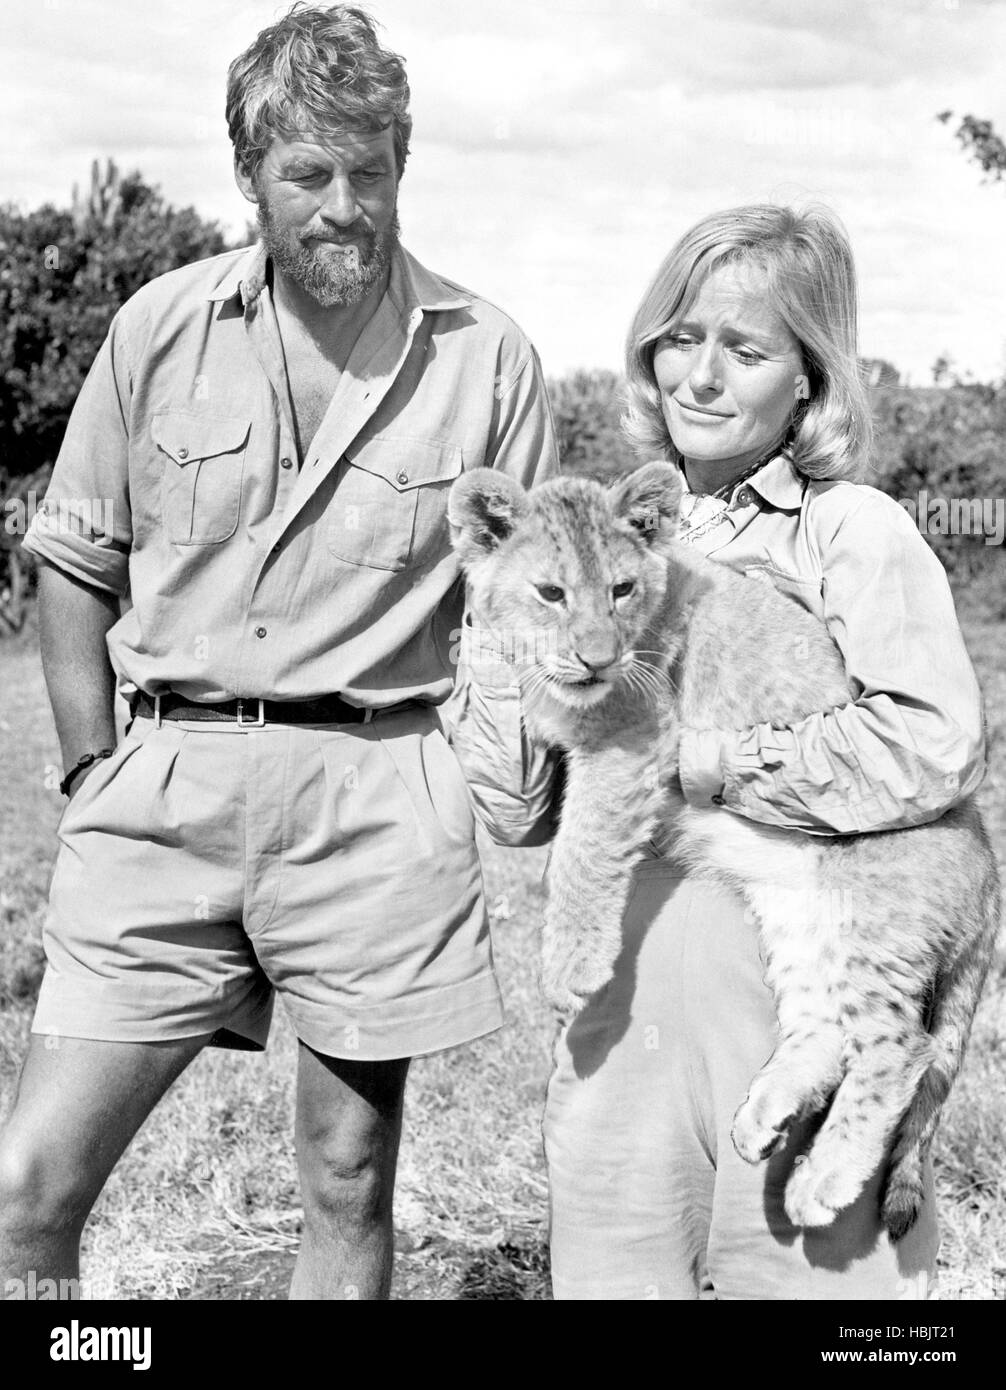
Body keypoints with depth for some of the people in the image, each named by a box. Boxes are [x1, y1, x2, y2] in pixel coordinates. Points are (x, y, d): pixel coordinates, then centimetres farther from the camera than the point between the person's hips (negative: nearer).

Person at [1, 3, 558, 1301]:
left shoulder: (485, 357, 0)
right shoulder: (160, 329, 3)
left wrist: (493, 794, -1)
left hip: (378, 792, -1)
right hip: (167, 786, 1)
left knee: (348, 1192, 11)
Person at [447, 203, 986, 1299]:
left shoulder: (853, 530, -3)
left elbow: (936, 749, -19)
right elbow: (520, 814, 7)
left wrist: (700, 765, -15)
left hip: (799, 998, -4)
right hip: (619, 1016, 4)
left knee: (809, 1269, 5)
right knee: (610, 1273, 11)